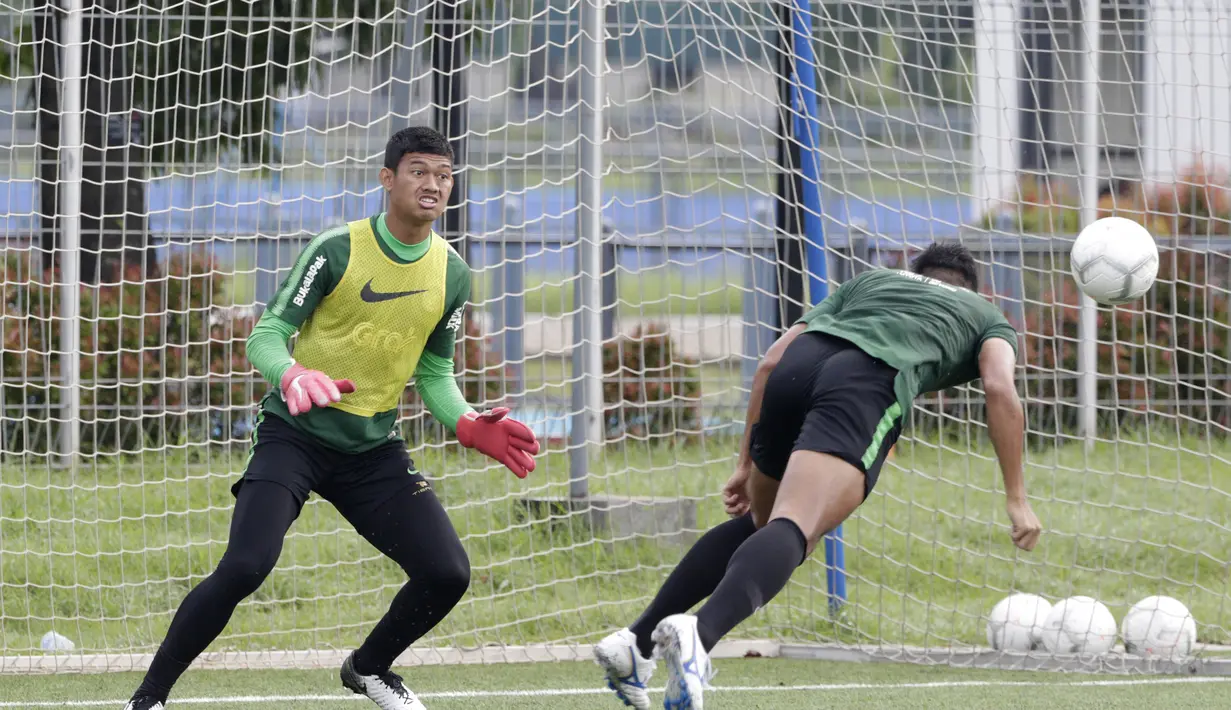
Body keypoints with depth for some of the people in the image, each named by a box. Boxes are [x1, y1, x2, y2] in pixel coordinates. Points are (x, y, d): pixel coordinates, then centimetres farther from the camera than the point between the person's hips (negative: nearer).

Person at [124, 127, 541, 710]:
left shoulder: (451, 273, 4)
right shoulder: (337, 251, -12)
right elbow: (267, 334, -10)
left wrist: (469, 426, -7)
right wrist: (291, 375, -33)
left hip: (374, 448, 5)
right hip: (295, 435, -5)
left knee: (448, 574, -6)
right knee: (244, 567, -24)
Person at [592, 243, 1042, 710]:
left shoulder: (868, 282, 41)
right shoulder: (988, 317, 33)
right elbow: (1000, 389, 10)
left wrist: (747, 464, 33)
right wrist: (1017, 499, 9)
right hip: (868, 384, -5)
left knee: (758, 523, 26)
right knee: (792, 531, -21)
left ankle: (637, 641, 15)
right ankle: (698, 633, -48)